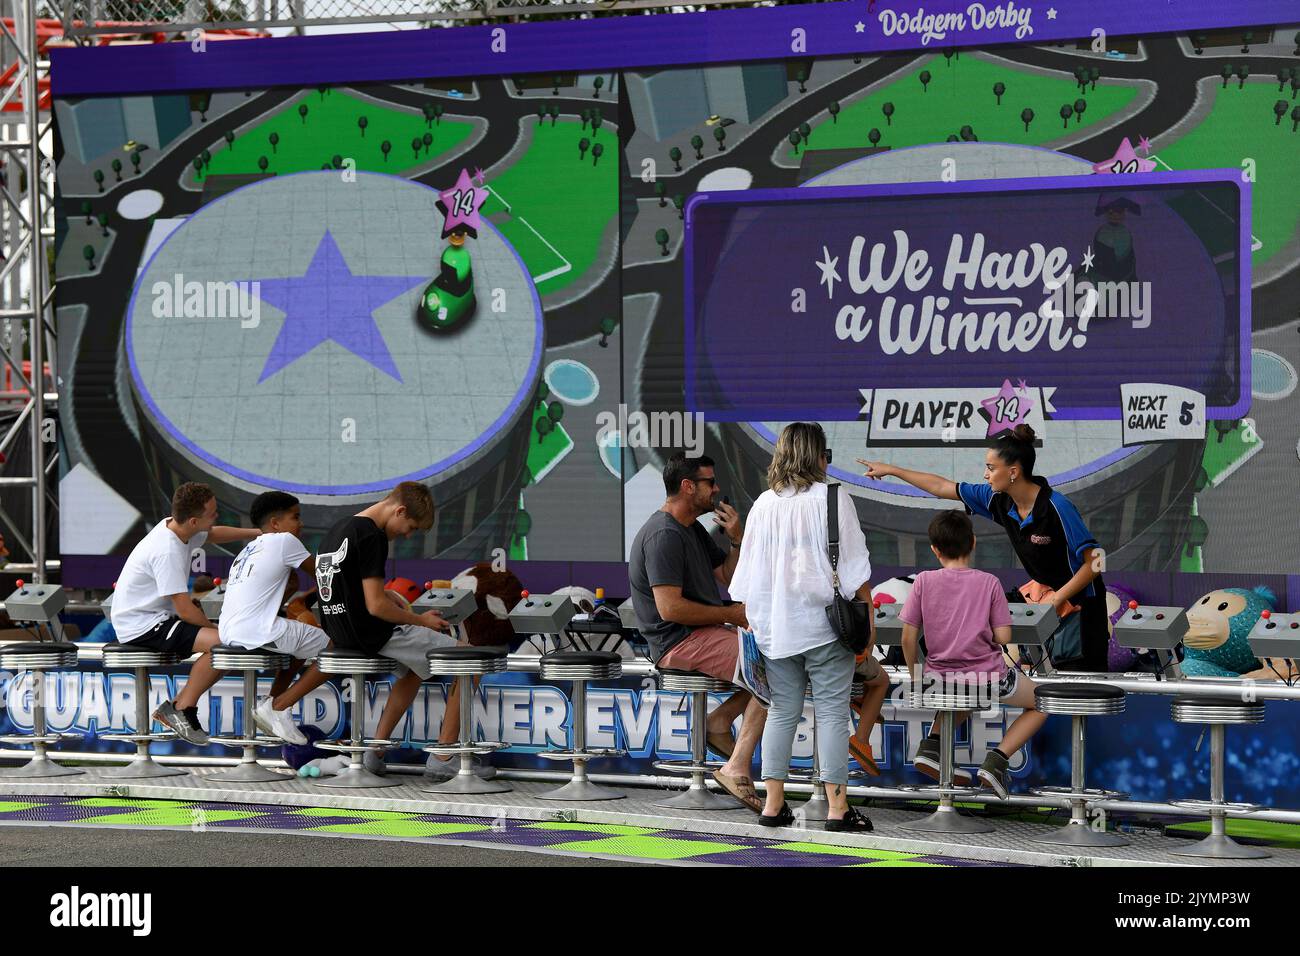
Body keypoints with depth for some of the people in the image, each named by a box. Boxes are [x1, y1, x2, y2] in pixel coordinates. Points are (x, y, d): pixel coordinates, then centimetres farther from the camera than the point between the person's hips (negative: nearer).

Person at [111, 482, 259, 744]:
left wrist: (258, 533, 22)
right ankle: (182, 708, -8)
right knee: (221, 644, -23)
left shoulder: (175, 527, 2)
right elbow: (184, 609, -24)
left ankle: (178, 707, 10)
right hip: (142, 626, -10)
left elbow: (213, 535, 26)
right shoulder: (167, 551, -27)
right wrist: (216, 631, -8)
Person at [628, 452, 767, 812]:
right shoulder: (663, 536, -16)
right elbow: (671, 607, -24)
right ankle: (737, 768, -26)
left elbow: (731, 580, 21)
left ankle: (722, 718, 4)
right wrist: (731, 614, -15)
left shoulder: (693, 530, 17)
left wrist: (737, 539, 3)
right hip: (680, 644, -10)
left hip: (704, 634, 10)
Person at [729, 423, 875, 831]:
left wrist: (750, 622, 17)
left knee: (782, 711, 11)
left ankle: (773, 804, 10)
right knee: (832, 713, -1)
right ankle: (837, 806, -3)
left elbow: (748, 574, 9)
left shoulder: (764, 504, 7)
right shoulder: (834, 498, -4)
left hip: (774, 626, 4)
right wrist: (866, 620, 0)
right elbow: (855, 568, -5)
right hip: (824, 625, -4)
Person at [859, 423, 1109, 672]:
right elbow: (943, 487, 8)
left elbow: (1094, 562, -22)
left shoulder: (1057, 508, -24)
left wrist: (1056, 600, -24)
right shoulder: (999, 500, -3)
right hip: (1044, 592, 7)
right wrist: (891, 470, 13)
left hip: (1078, 602, -7)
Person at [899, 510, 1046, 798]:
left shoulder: (924, 581, -3)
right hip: (987, 675, -3)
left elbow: (908, 638, -3)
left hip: (939, 678, 3)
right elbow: (1003, 637, -8)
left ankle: (931, 745, 10)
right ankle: (996, 761, 0)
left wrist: (915, 677, 12)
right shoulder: (989, 583, -6)